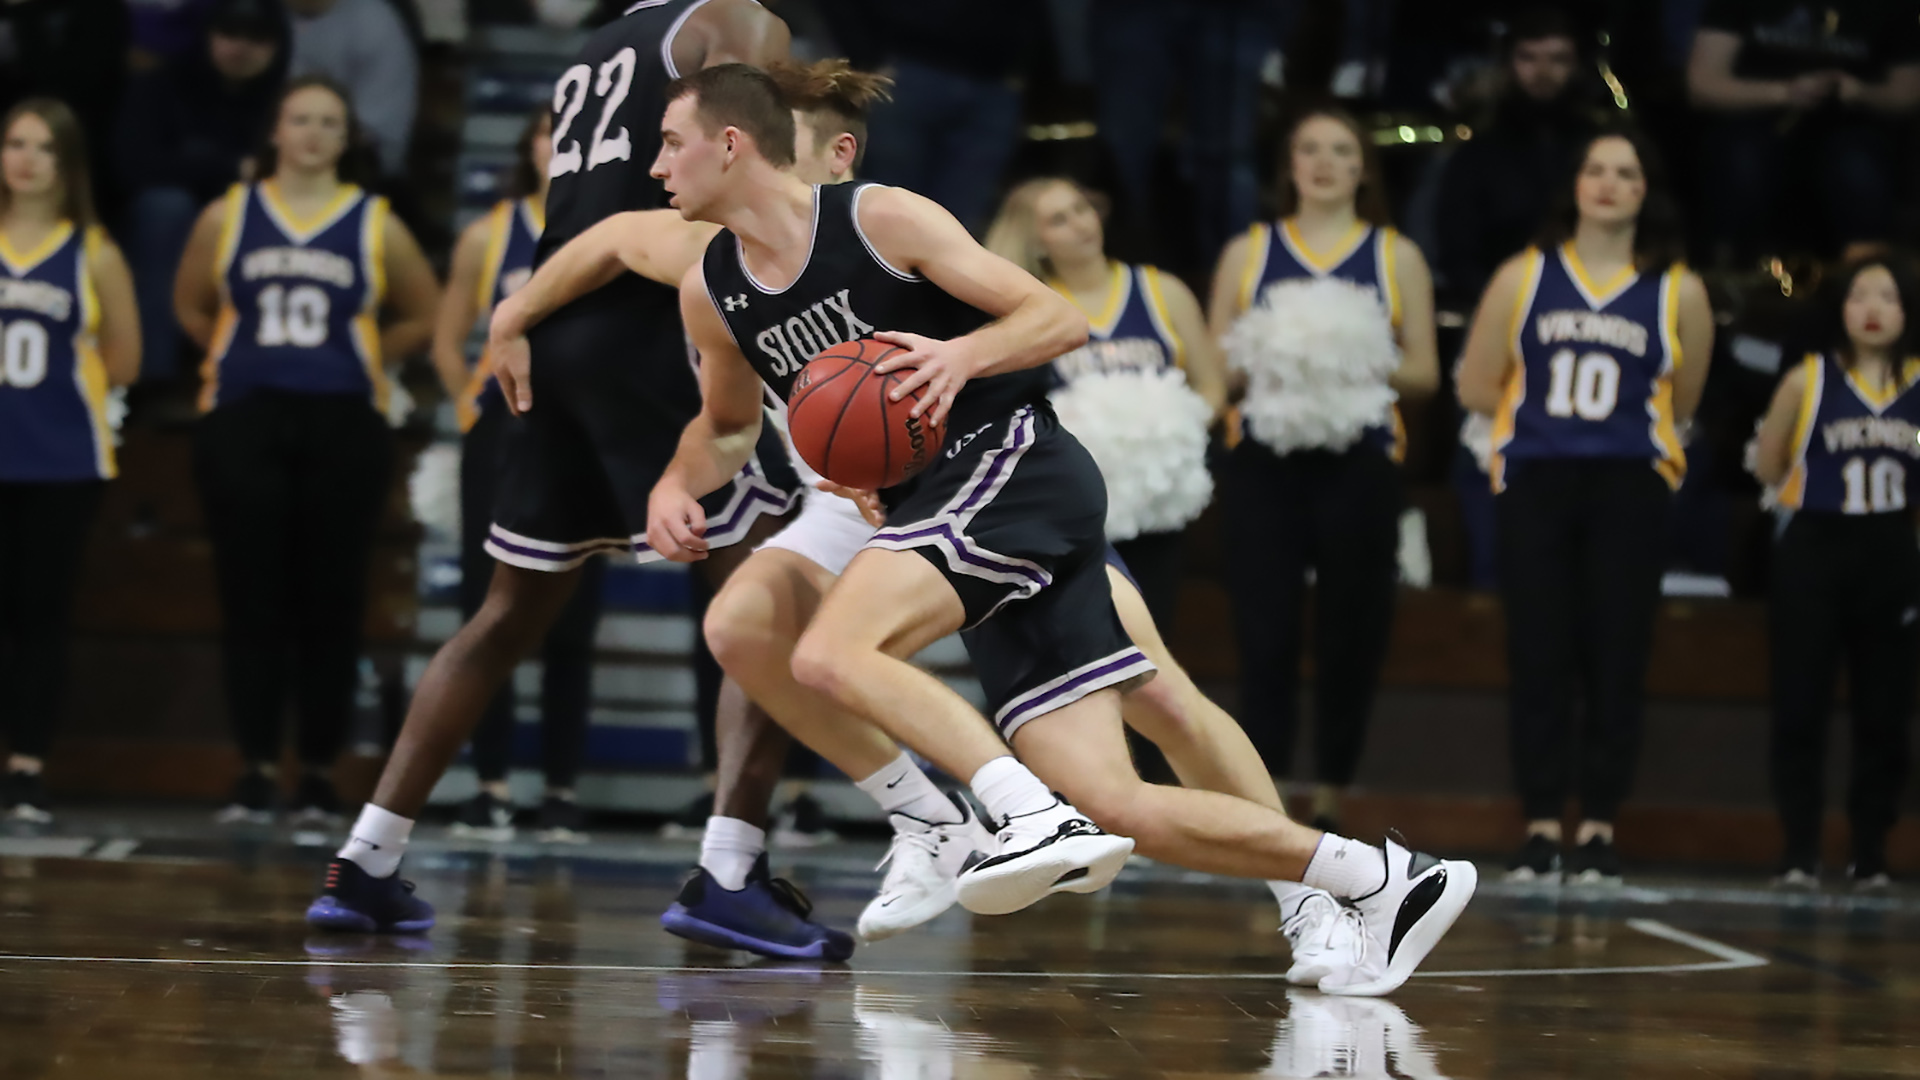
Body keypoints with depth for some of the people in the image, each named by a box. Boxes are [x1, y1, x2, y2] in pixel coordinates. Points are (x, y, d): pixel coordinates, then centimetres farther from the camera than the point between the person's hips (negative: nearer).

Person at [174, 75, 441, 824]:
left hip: (342, 426, 0)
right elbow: (191, 304, 17)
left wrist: (359, 361, 8)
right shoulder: (228, 218, 6)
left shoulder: (375, 225, 4)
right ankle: (257, 767, 2)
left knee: (331, 601, 0)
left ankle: (319, 770, 7)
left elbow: (423, 315, 13)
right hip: (243, 423, 1)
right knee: (251, 599, -2)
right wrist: (248, 354, 11)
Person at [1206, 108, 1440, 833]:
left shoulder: (1396, 257, 11)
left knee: (1350, 632, 0)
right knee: (1265, 630, -6)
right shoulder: (1247, 253, 12)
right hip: (1265, 464, 0)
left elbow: (1423, 371, 6)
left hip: (1359, 465, 0)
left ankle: (1330, 801, 11)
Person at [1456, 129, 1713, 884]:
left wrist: (1626, 428, 6)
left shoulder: (1677, 292, 5)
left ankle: (1599, 829, 3)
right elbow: (1476, 385, 8)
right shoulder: (1524, 276, 6)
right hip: (1534, 483, 1)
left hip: (1629, 489, 0)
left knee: (1617, 659, -3)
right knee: (1539, 658, -2)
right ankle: (1541, 826, 2)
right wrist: (1549, 421, 6)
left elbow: (1680, 403, 12)